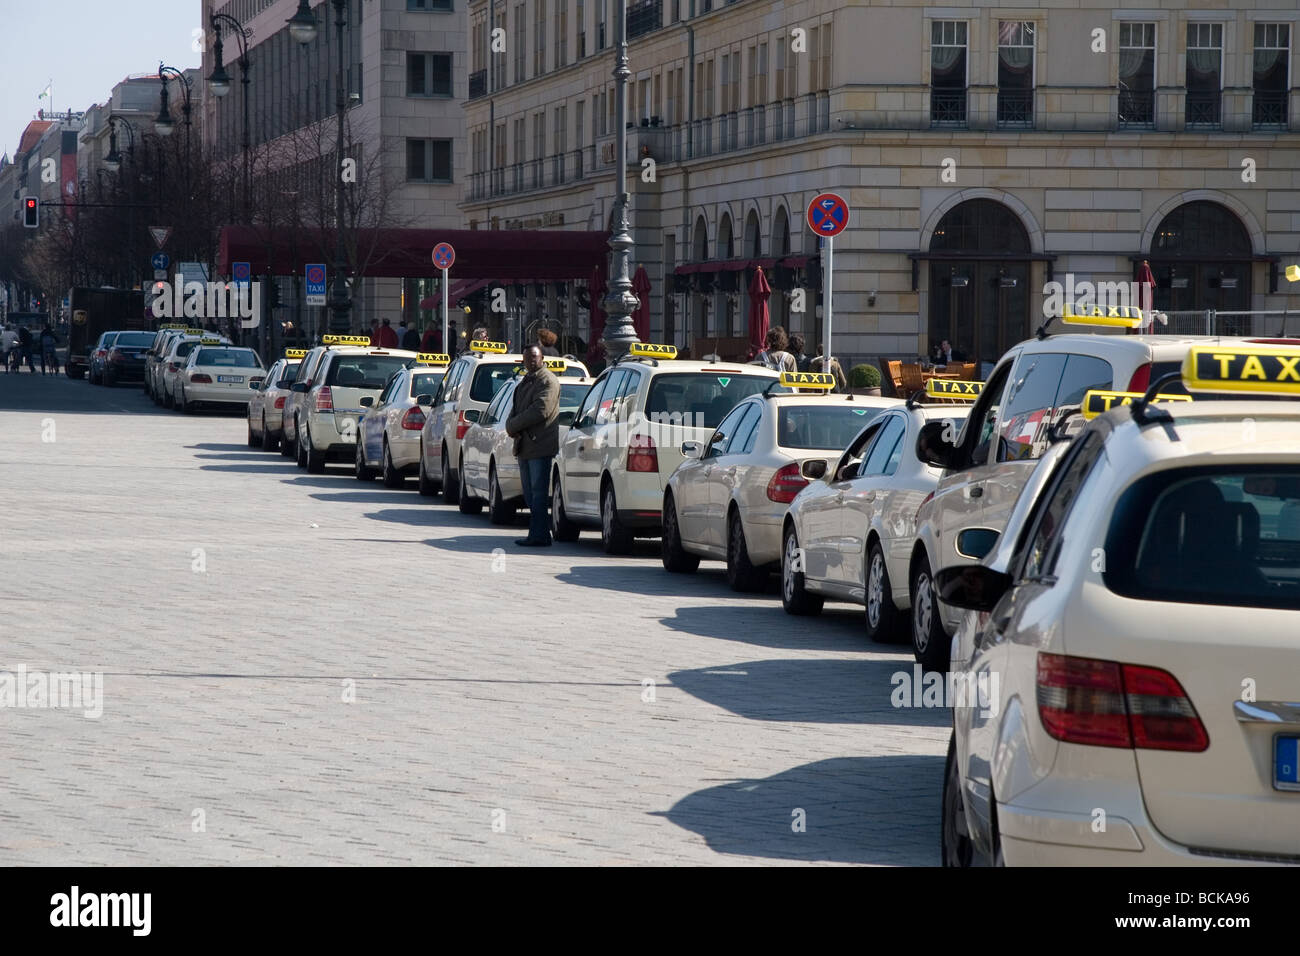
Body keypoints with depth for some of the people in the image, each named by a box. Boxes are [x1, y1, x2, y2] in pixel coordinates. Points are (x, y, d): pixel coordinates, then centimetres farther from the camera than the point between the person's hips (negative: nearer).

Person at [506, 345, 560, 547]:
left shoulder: (548, 381, -8)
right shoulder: (525, 382, 22)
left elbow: (540, 411, -18)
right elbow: (516, 410, 22)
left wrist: (513, 426, -12)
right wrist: (511, 426, 0)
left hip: (540, 446, -9)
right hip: (525, 447, 9)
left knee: (538, 494, -9)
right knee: (530, 495, 10)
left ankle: (539, 536, -9)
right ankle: (537, 535, 13)